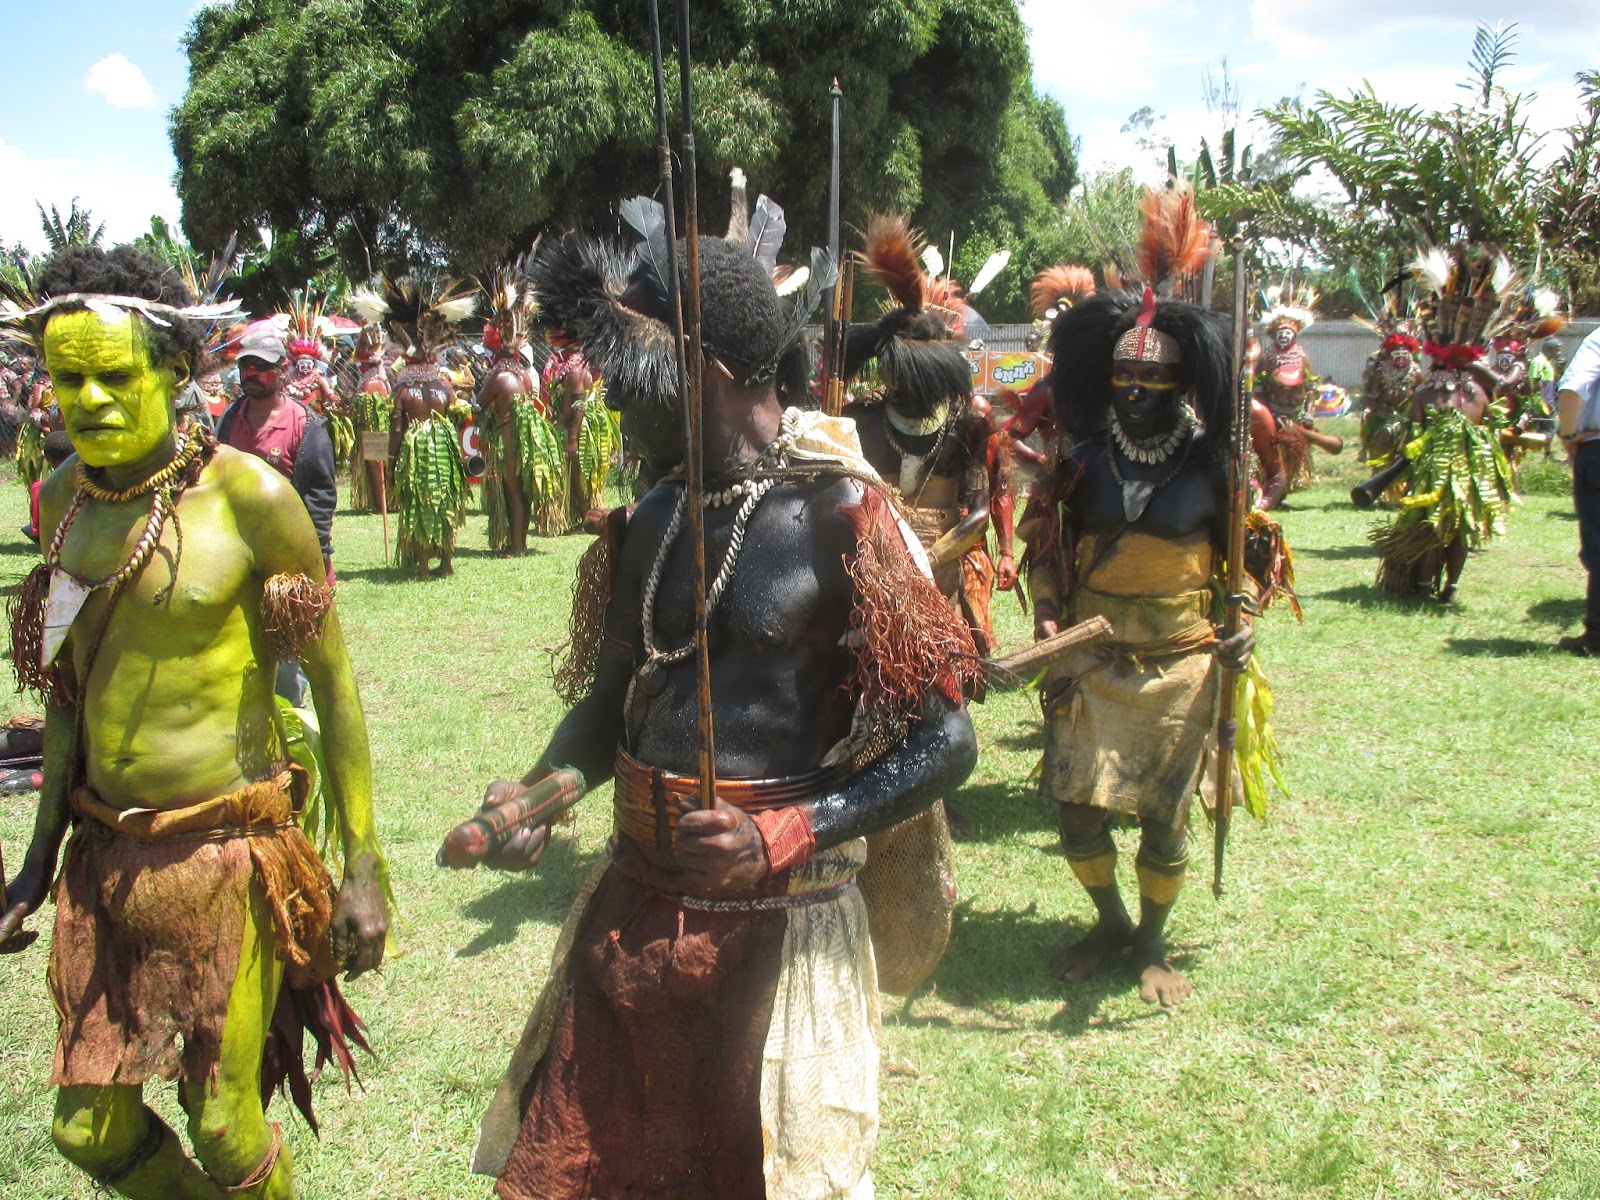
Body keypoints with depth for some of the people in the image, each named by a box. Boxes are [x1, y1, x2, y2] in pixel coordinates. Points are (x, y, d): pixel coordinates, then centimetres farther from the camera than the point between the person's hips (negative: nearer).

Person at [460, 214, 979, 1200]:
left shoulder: (839, 517, -13)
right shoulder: (652, 522, 7)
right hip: (634, 909, 6)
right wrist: (546, 786, -2)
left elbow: (945, 742, -14)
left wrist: (784, 836, -23)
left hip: (777, 923, -6)